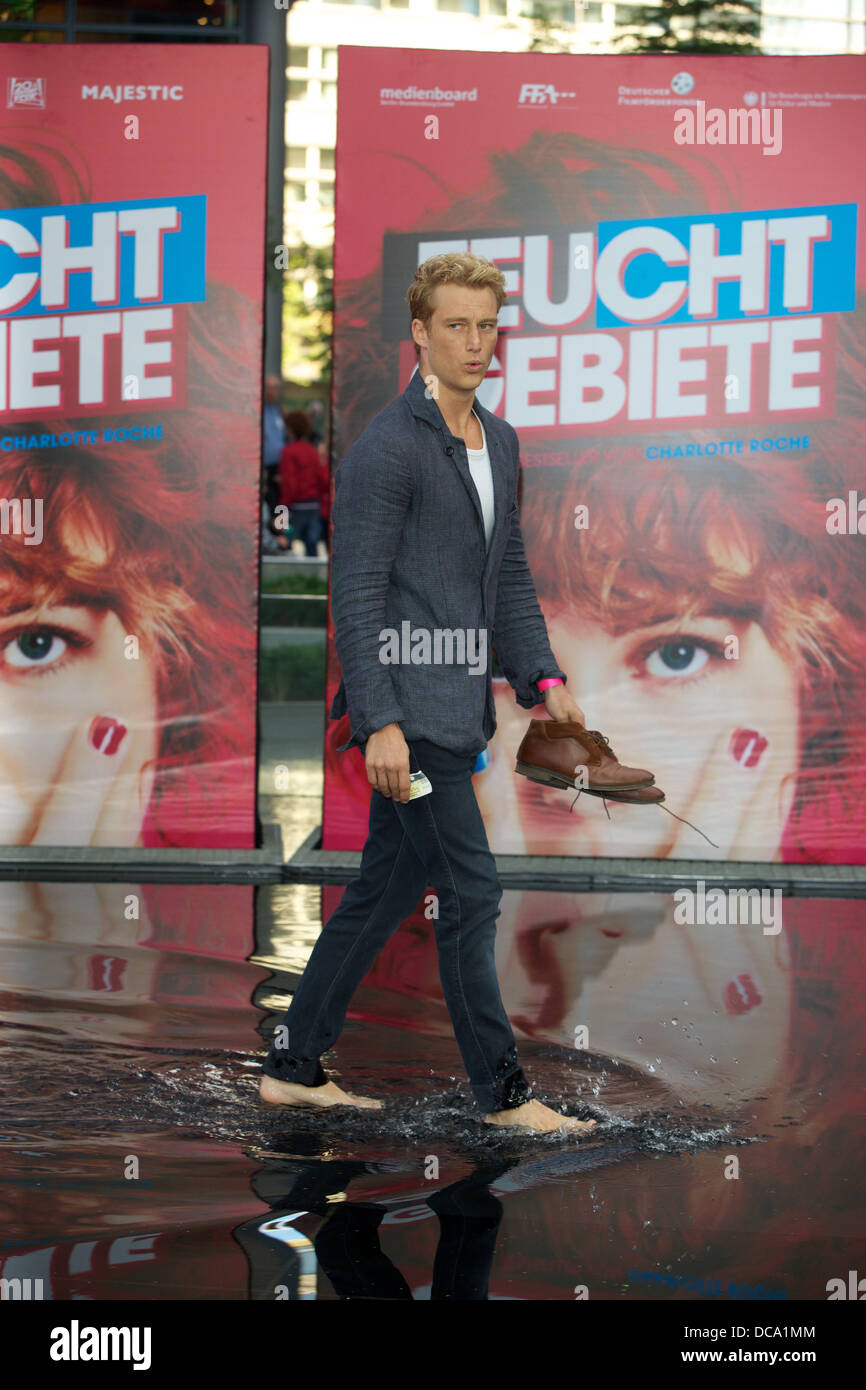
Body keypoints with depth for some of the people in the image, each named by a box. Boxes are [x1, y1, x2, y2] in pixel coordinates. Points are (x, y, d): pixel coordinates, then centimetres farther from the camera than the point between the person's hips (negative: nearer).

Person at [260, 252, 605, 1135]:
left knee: (386, 886, 13)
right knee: (470, 894, -5)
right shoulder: (387, 448, -13)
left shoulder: (499, 442, 14)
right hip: (407, 706, -9)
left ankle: (294, 1065, 22)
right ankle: (501, 1092, 4)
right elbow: (356, 593, -16)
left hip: (454, 703, 9)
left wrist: (541, 678, 9)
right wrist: (379, 722, -21)